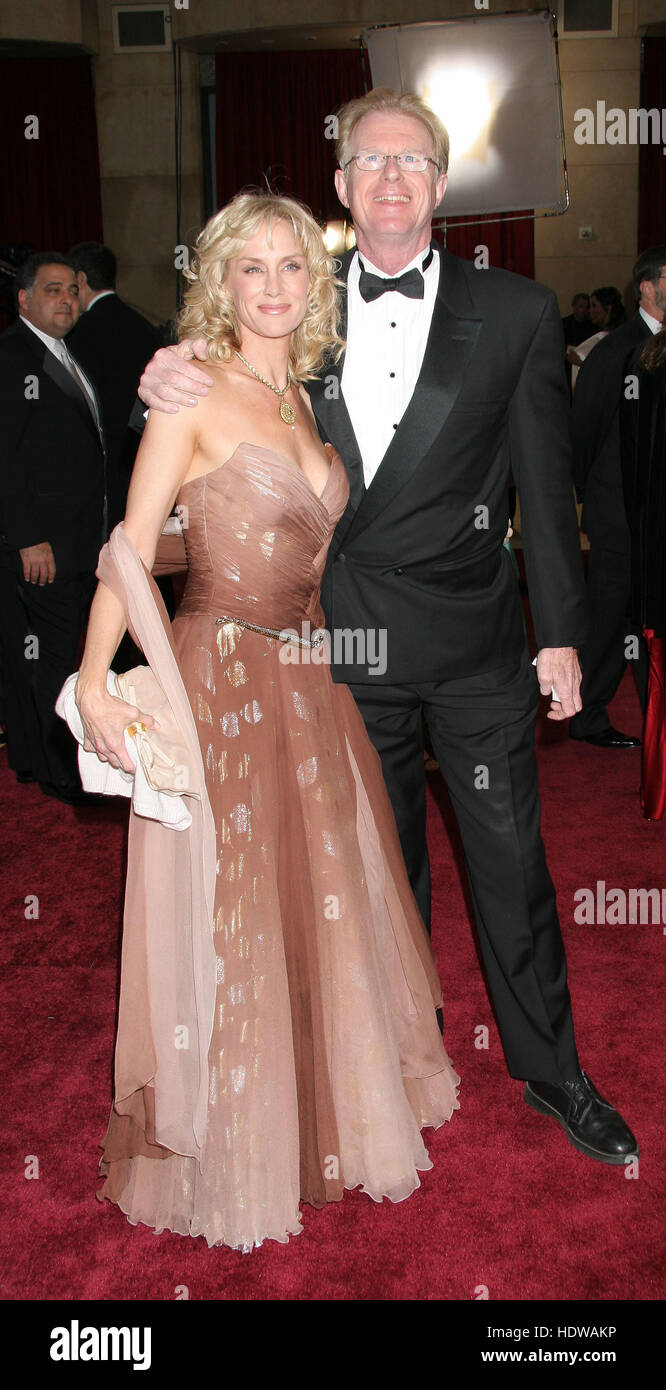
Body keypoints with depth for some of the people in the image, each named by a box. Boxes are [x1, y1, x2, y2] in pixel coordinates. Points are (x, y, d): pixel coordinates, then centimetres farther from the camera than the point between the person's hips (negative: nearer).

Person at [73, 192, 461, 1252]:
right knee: (229, 924, 5)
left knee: (319, 904, 17)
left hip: (304, 679, 7)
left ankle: (323, 1114, 41)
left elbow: (296, 542, 13)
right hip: (219, 679, -7)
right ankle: (228, 1161, 27)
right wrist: (94, 684, -25)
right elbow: (130, 548, -14)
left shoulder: (300, 397, 12)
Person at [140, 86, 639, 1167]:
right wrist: (166, 383, -11)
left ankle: (550, 1069, 29)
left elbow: (547, 486, 0)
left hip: (474, 643, -1)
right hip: (347, 643, 2)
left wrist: (560, 633, -2)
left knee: (511, 862, 8)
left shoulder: (515, 312, 1)